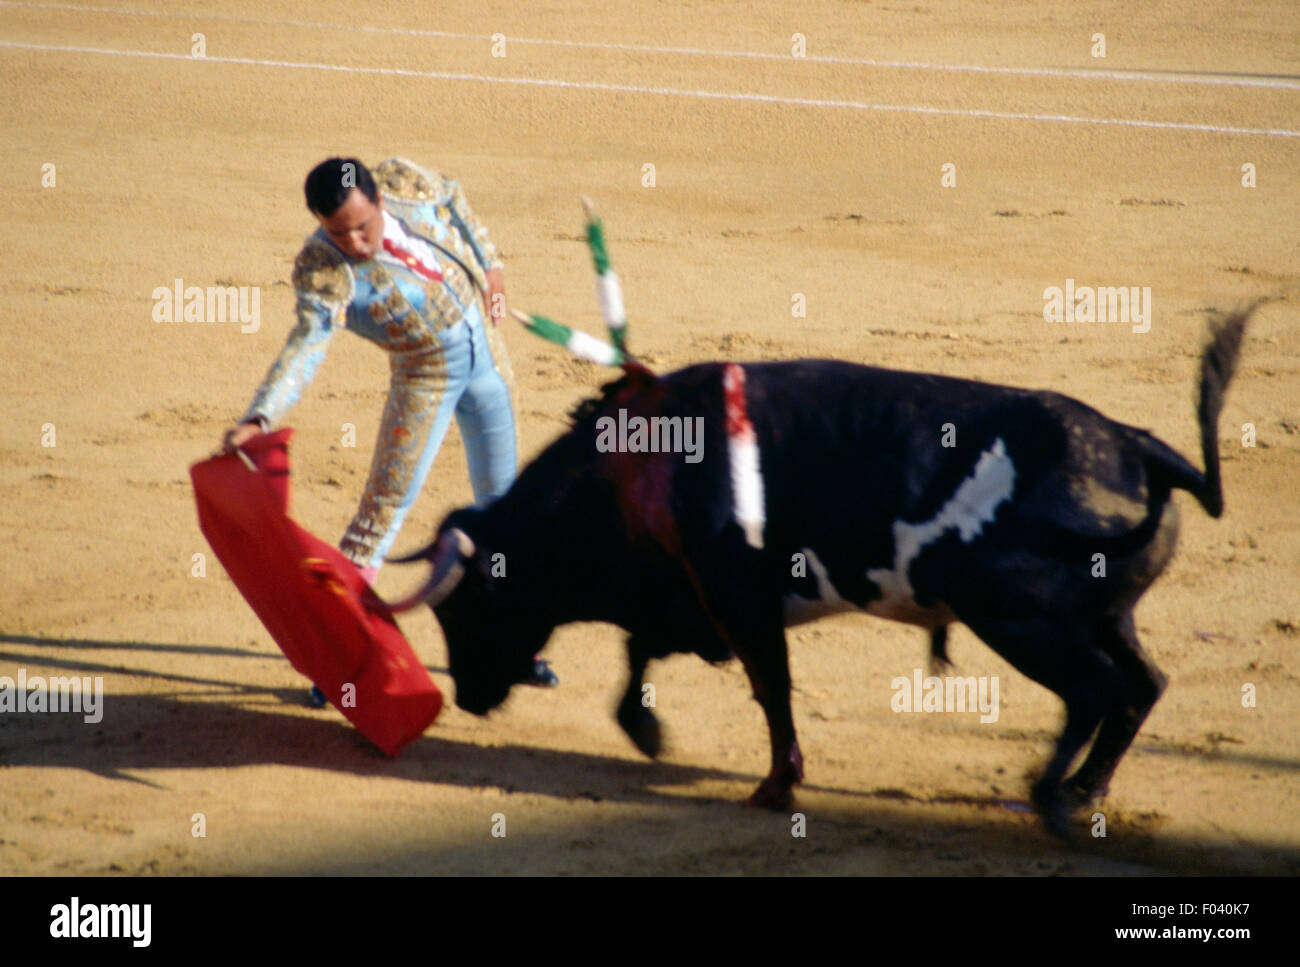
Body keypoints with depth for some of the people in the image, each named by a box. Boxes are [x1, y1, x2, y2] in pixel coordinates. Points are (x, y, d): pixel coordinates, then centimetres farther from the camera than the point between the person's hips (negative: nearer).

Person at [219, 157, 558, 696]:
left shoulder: (404, 182, -14)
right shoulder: (322, 270, -27)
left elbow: (452, 201, 8)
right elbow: (306, 346, -38)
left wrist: (489, 264, 13)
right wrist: (260, 417, -53)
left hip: (486, 353, 5)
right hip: (424, 377, -5)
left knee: (501, 501, 13)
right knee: (385, 507, -11)